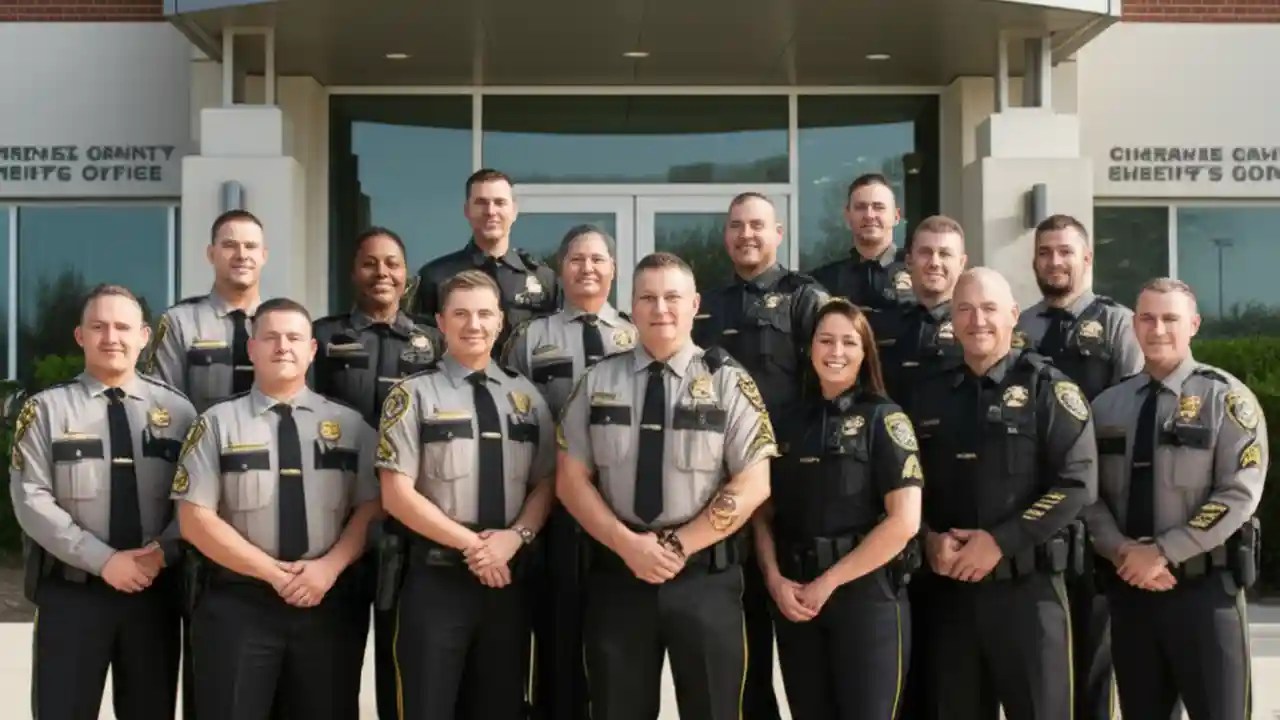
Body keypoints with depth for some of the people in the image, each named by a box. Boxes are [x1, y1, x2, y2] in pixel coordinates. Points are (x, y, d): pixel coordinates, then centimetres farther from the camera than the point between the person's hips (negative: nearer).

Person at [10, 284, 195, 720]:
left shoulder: (176, 409, 6)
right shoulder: (47, 408, -1)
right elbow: (30, 500, -8)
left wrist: (162, 552, -14)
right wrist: (102, 560, -16)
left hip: (155, 590, 2)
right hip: (72, 591, -2)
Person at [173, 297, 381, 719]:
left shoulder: (349, 424, 7)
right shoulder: (218, 423, 0)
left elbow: (370, 507, 3)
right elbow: (195, 519, -5)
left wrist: (329, 567, -13)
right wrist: (271, 572, -11)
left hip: (327, 601, 2)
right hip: (238, 603, -2)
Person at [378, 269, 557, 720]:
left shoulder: (526, 397, 10)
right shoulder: (415, 395, -4)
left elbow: (545, 484, 9)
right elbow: (397, 495, -9)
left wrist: (515, 536, -10)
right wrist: (470, 544, -13)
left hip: (509, 577, 4)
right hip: (436, 579, -4)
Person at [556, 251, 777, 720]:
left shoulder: (728, 382, -2)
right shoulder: (597, 382, 5)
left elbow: (752, 485, -7)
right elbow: (571, 479, 3)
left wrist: (679, 545, -13)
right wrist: (627, 544, -10)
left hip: (705, 576, -2)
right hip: (616, 572, 2)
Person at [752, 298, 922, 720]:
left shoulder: (884, 419, -3)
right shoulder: (793, 423, 10)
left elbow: (904, 521, -12)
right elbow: (764, 512, 11)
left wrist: (828, 583, -12)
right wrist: (774, 578, -7)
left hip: (867, 596, -4)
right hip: (795, 599, 4)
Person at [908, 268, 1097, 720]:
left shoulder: (1048, 388, -2)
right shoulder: (932, 396, 12)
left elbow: (1077, 483, -11)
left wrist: (1000, 542, -15)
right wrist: (930, 538, -5)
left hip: (1028, 587, -4)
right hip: (951, 589, 4)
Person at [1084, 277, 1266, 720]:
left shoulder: (1225, 398, -3)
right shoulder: (1107, 405, 10)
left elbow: (1240, 494, -12)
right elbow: (1089, 494, 6)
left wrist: (1163, 552, -17)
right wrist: (1122, 552, -12)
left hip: (1205, 587, -4)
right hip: (1128, 587, 4)